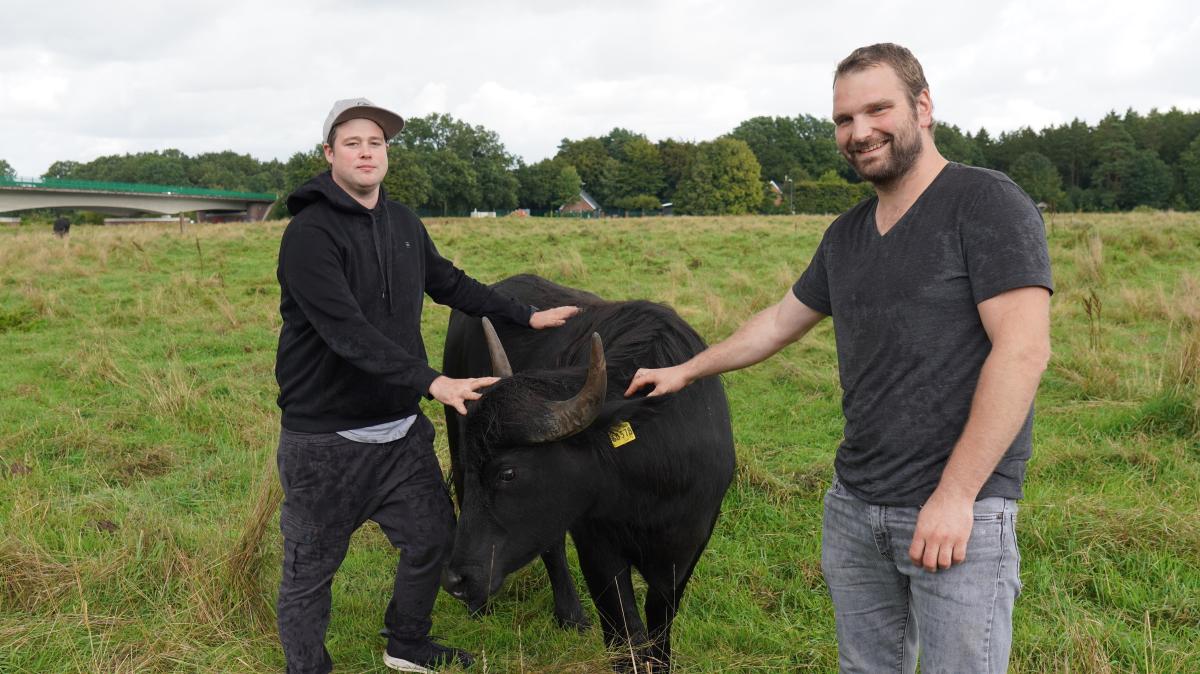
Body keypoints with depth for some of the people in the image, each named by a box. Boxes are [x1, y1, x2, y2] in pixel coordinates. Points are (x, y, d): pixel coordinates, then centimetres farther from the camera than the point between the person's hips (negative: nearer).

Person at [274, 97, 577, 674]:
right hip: (325, 438, -6)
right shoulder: (310, 233, -17)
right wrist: (432, 382, -33)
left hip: (401, 429, 7)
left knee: (432, 536, 13)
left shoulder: (404, 225, 6)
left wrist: (527, 316, 20)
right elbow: (347, 331, -27)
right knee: (310, 567, 7)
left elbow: (450, 283, 20)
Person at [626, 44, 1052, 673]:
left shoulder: (987, 203, -10)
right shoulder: (845, 236, 12)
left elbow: (1022, 350, -17)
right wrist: (686, 370, 31)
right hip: (853, 507, 7)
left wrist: (955, 496, -20)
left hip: (960, 510, -6)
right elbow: (781, 320, 26)